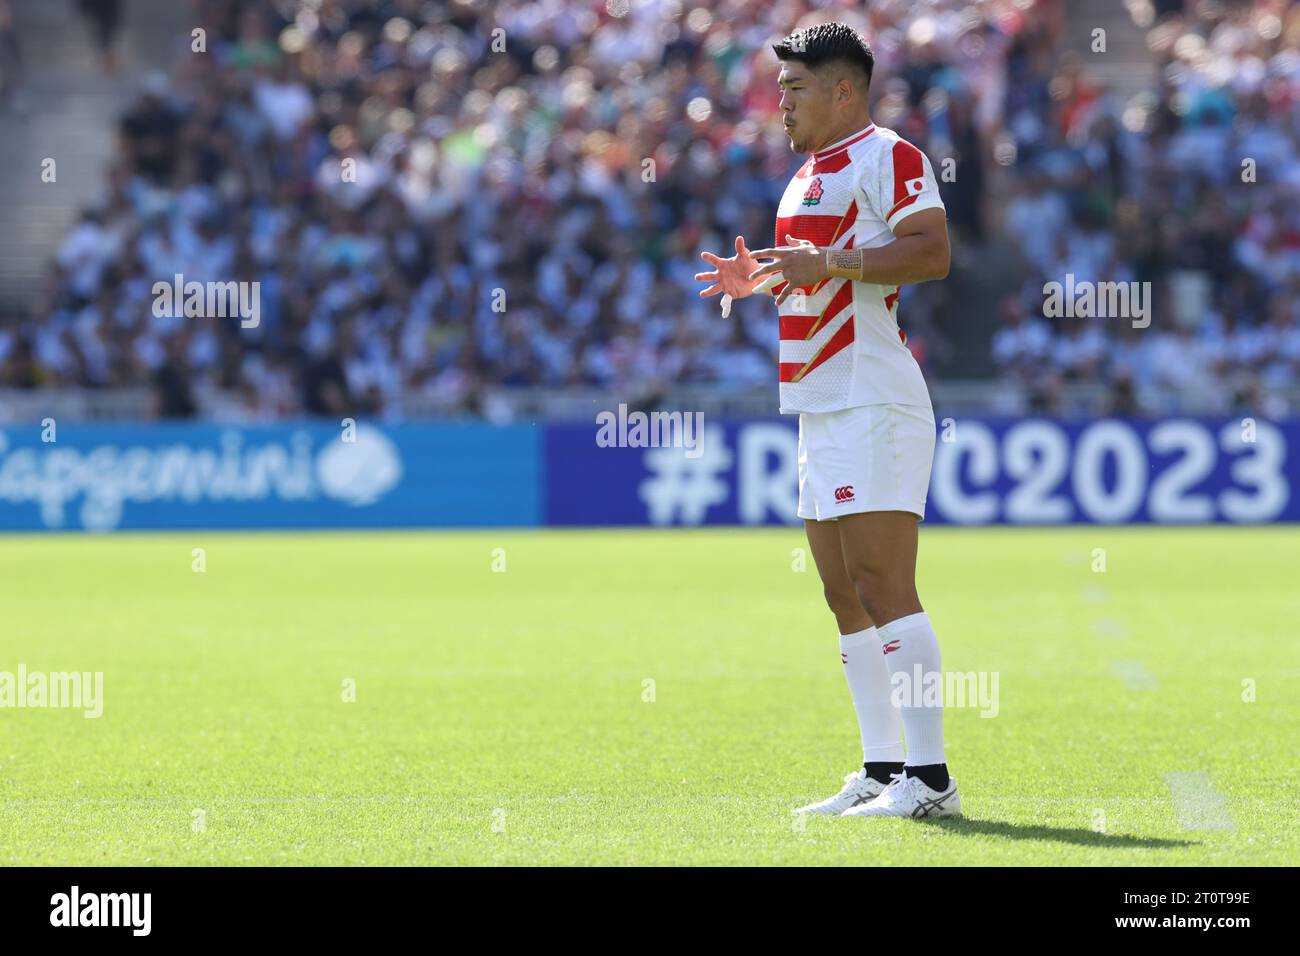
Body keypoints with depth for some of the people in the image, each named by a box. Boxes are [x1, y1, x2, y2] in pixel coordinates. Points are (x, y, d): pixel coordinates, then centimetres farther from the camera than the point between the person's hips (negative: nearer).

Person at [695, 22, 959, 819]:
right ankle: (882, 771, 13)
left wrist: (828, 263, -20)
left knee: (883, 588, -14)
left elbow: (931, 252, -20)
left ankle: (930, 776, -15)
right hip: (823, 409, 10)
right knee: (846, 597, 10)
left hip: (873, 408, -10)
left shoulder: (886, 156, -8)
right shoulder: (810, 176, 22)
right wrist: (763, 279, 18)